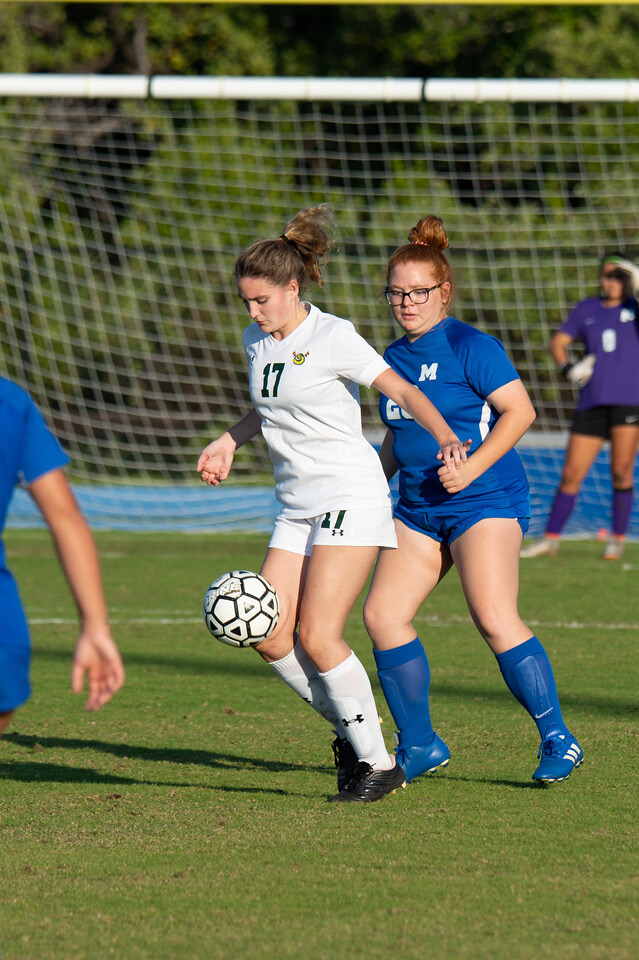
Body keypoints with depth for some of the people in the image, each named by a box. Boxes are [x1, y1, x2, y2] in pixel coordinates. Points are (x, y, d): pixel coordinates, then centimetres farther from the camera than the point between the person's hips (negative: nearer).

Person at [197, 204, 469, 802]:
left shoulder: (332, 337, -11)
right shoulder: (257, 342, 11)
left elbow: (402, 390, -14)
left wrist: (445, 438, -29)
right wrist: (231, 440, 18)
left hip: (352, 496, -7)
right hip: (297, 507, 7)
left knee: (318, 635, -15)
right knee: (269, 635, -5)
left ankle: (377, 762, -3)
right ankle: (347, 728, 14)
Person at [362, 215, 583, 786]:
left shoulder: (472, 348, -9)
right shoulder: (394, 358, 14)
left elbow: (519, 411, -13)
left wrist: (471, 468, -20)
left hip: (486, 501, -8)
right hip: (420, 508, 8)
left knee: (495, 619, -20)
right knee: (383, 614, -1)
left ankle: (558, 740, -11)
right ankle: (420, 745, 11)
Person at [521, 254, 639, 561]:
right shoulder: (587, 309, 12)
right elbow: (557, 343, 15)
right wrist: (568, 368, -5)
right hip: (592, 403, 3)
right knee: (570, 475, 1)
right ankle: (550, 539, 11)